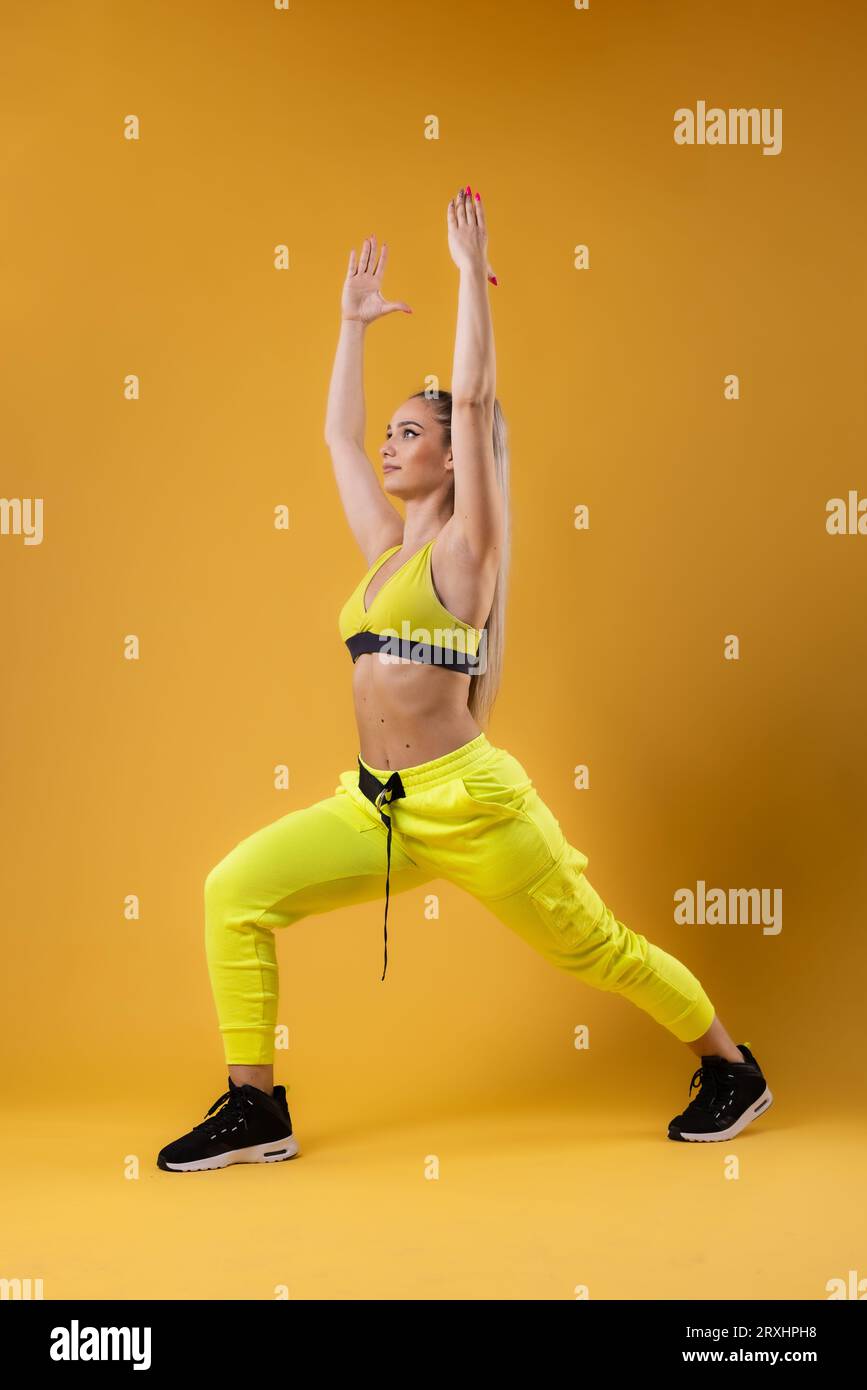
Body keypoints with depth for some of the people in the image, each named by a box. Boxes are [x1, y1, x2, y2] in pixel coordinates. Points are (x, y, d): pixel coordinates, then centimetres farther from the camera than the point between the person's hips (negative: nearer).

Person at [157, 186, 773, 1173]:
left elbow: (474, 397, -13)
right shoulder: (384, 546, 14)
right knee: (236, 891, -6)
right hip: (377, 806, 7)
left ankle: (732, 1071, 29)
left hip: (468, 804, -7)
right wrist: (354, 323, 27)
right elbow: (336, 433, 22)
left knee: (597, 948, 6)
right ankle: (255, 1111, 3)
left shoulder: (463, 547, -5)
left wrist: (471, 270, -7)